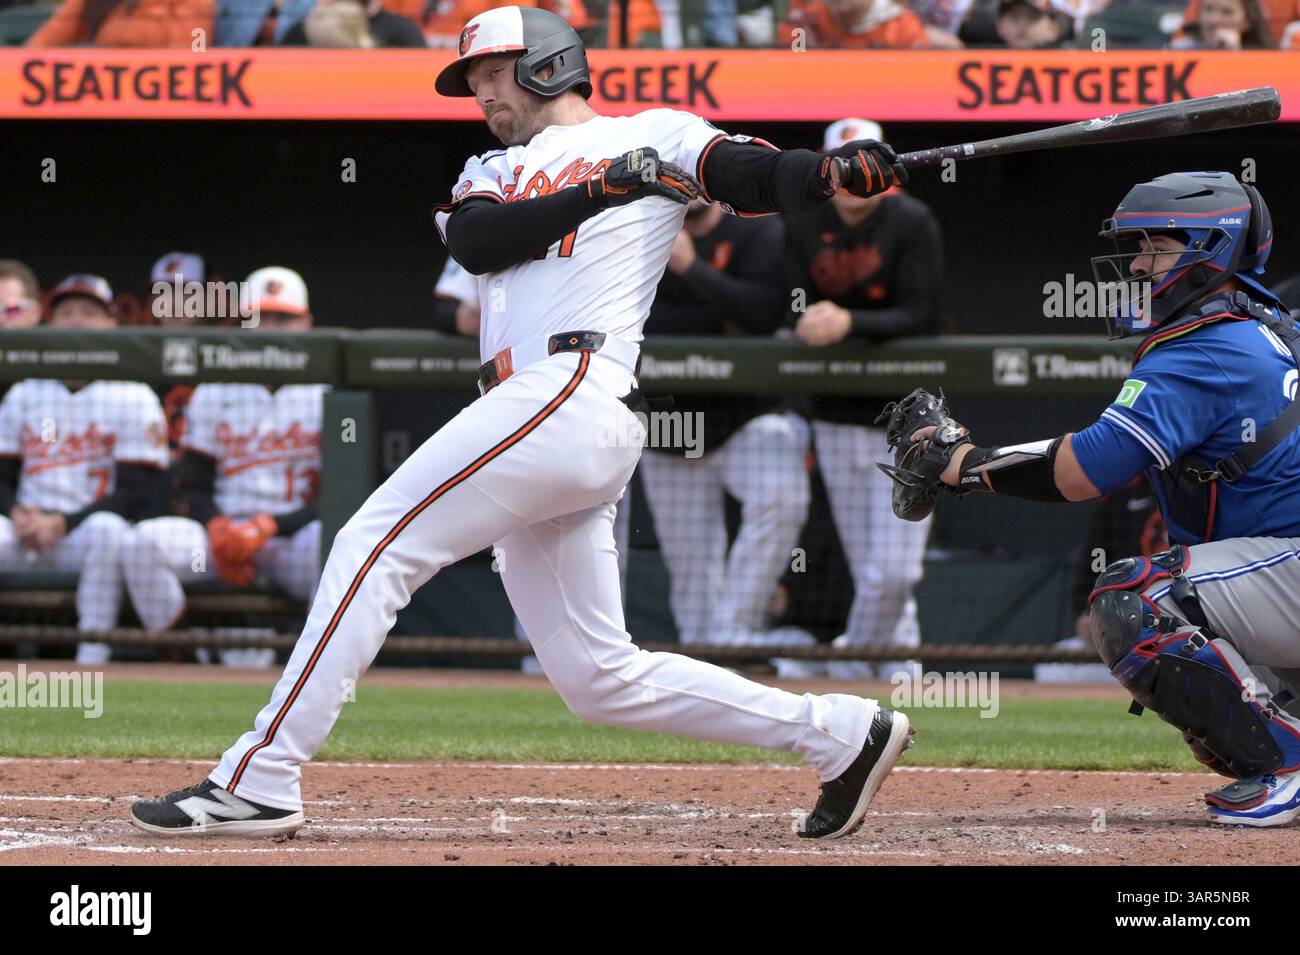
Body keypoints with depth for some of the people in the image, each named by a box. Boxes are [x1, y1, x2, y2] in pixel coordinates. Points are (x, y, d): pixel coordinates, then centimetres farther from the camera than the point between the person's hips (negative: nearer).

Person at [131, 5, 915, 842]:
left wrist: (838, 171, -25)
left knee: (373, 547, -13)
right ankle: (841, 734, 11)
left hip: (573, 391, -8)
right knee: (600, 678, 5)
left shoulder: (649, 136, 11)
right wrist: (603, 190, -5)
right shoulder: (492, 173, 30)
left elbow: (764, 179, -3)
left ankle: (260, 782, -14)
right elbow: (475, 243, 8)